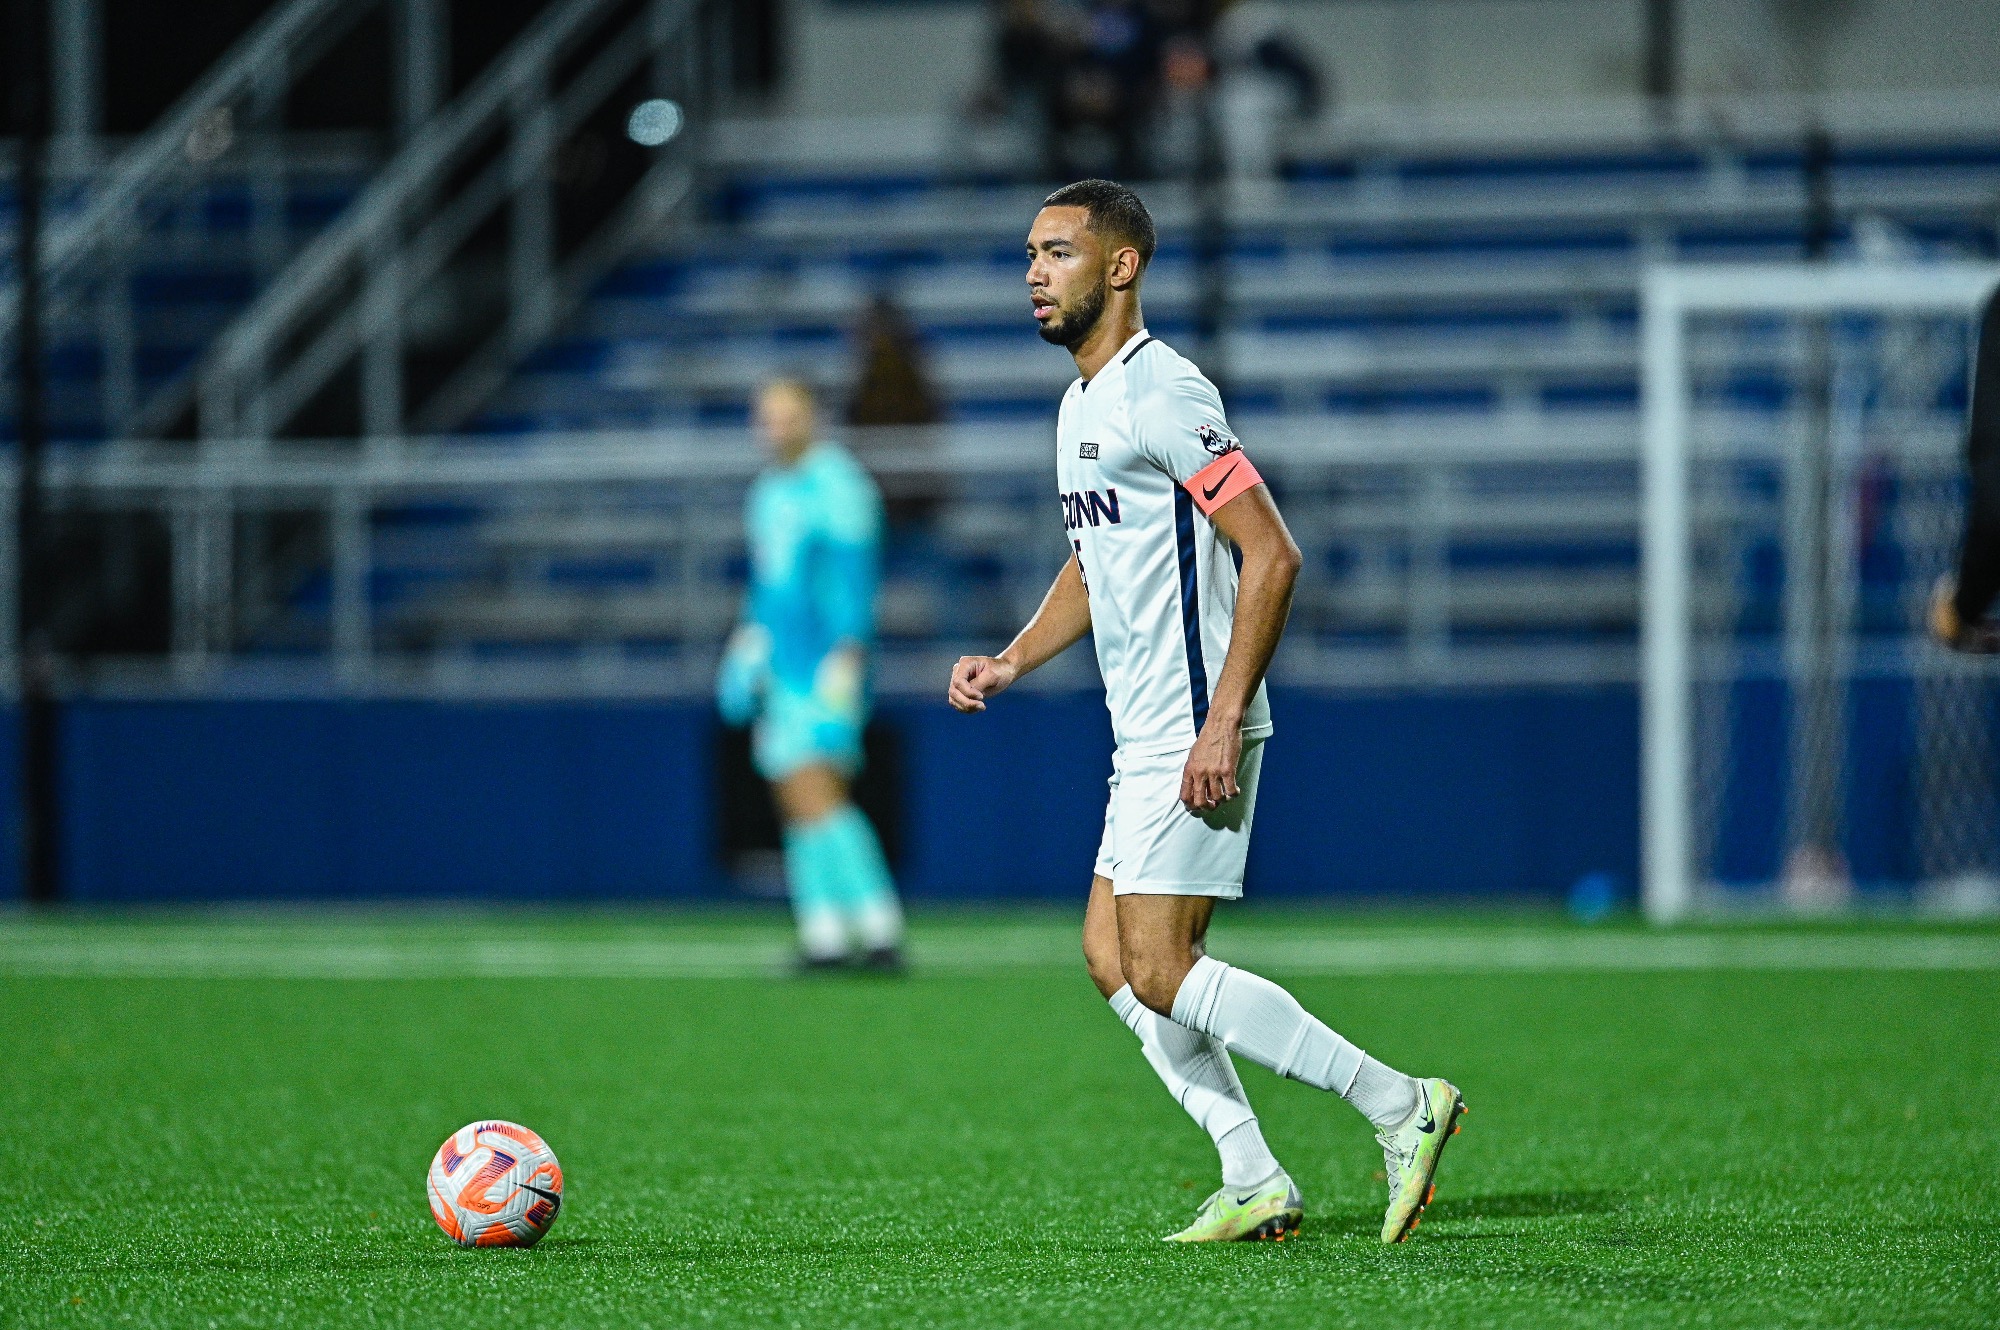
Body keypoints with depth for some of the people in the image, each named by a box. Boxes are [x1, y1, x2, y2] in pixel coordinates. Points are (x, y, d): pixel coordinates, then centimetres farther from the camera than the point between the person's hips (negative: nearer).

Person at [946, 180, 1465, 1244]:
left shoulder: (1161, 393, -15)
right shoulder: (1081, 405, 16)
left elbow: (1270, 555, -20)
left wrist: (1221, 723, -24)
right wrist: (1011, 662, 14)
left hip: (1194, 739, -10)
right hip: (1142, 742, 10)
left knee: (1159, 970, -13)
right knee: (1112, 959, 7)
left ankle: (1400, 1107, -8)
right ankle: (1255, 1185, 9)